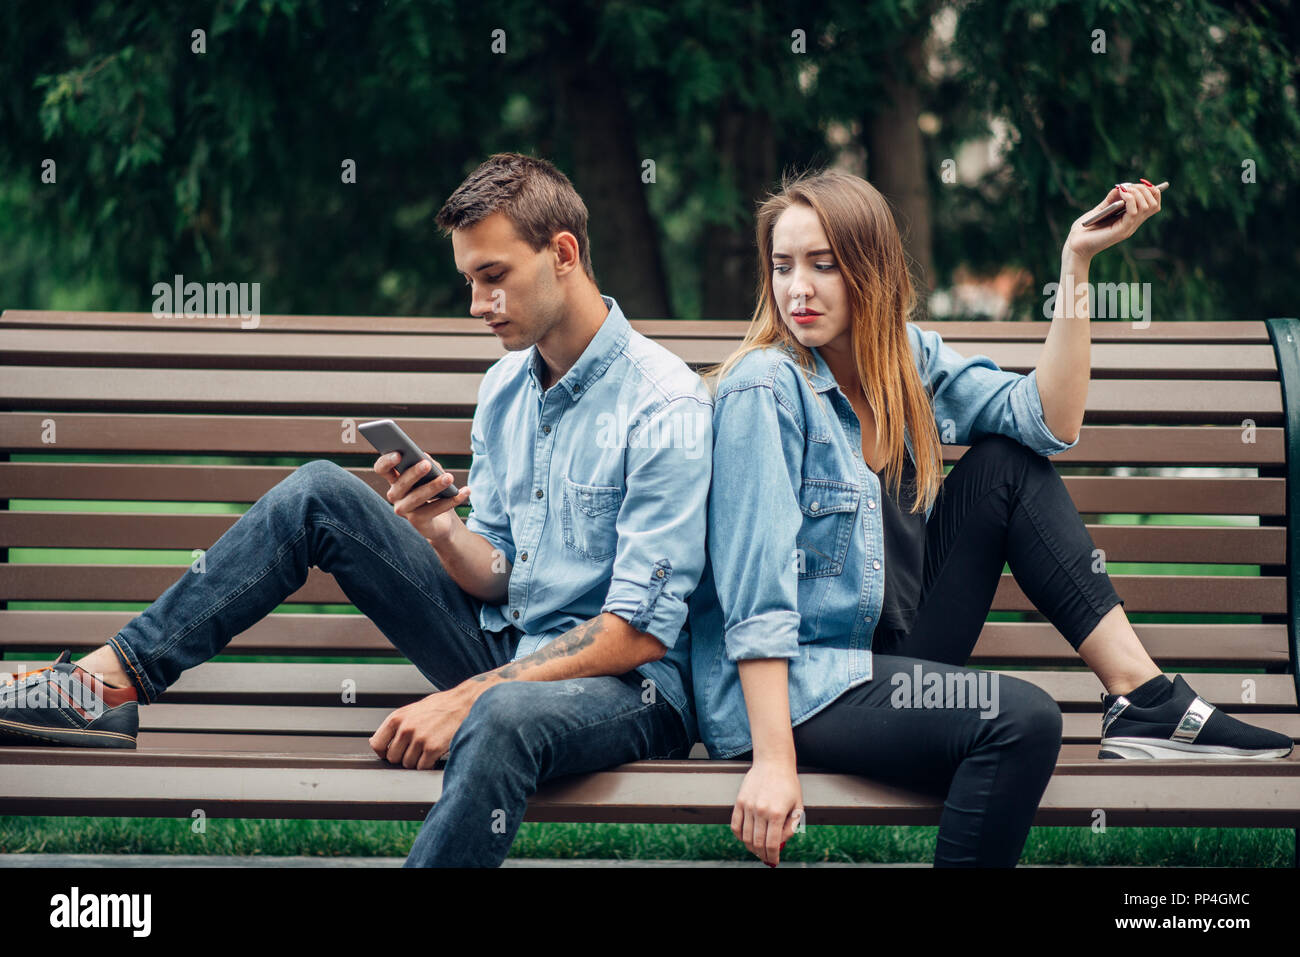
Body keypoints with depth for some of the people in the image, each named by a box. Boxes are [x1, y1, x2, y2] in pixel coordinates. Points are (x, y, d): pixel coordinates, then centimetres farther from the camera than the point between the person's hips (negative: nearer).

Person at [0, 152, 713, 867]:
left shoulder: (665, 403, -15)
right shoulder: (504, 385, 10)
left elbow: (643, 629, -20)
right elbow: (498, 577, 10)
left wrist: (465, 698, -24)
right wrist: (441, 530, -14)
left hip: (632, 685, -7)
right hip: (507, 646, 7)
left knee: (501, 717, -44)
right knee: (321, 493, -3)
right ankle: (117, 675, -6)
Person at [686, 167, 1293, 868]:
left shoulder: (907, 357, 6)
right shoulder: (764, 390, -16)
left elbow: (1047, 420, -2)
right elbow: (755, 588, -22)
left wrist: (1075, 263, -7)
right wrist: (772, 761, -27)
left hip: (883, 659, 8)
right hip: (782, 693, -8)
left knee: (1006, 464, 2)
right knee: (1020, 719, -29)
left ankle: (1140, 695, -3)